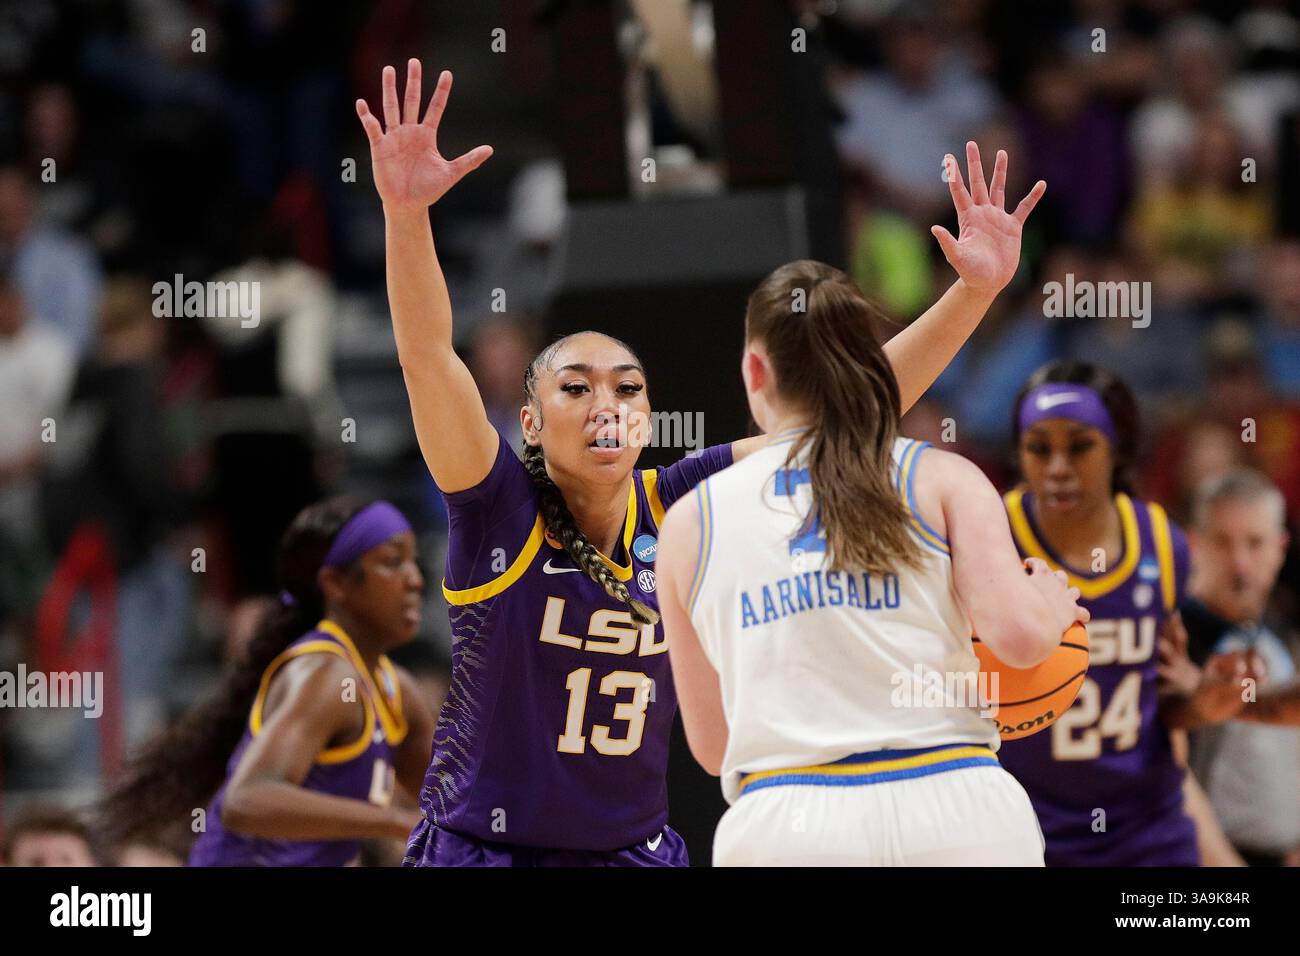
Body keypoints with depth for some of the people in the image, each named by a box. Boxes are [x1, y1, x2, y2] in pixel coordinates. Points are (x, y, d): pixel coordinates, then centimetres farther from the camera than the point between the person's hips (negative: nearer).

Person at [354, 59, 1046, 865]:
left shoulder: (680, 506, -3)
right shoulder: (500, 508, -11)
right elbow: (428, 358, -26)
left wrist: (976, 292, -13)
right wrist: (405, 214, -41)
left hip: (636, 849, 3)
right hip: (483, 847, -3)